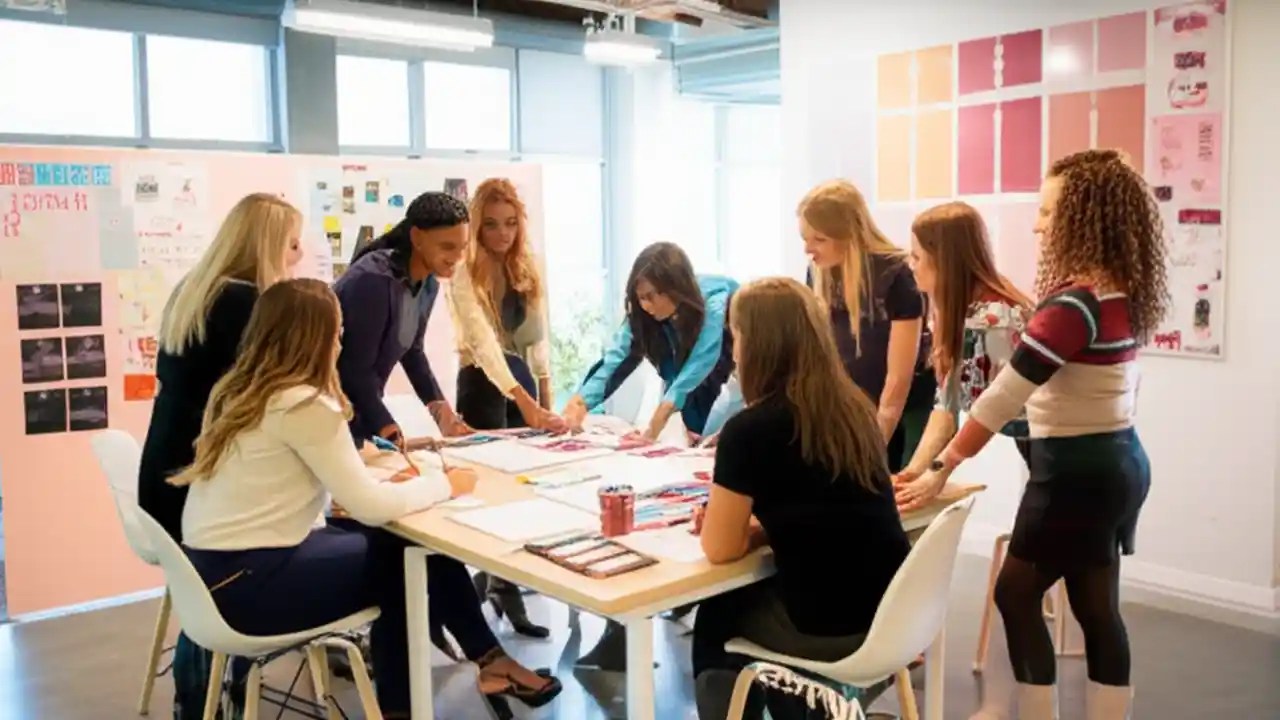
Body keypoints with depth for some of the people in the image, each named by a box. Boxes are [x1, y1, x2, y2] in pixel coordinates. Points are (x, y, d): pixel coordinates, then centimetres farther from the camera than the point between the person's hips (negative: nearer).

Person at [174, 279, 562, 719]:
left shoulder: (235, 391, 9)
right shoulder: (302, 405, -18)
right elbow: (371, 509, -17)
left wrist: (386, 484, 6)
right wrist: (444, 484, -2)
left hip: (215, 570, 8)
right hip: (246, 584, -8)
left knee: (394, 545, 9)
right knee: (414, 555, 3)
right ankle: (488, 662, 24)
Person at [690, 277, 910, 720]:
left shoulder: (749, 430, -16)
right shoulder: (856, 409, 5)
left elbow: (720, 549, -8)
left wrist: (718, 516, 10)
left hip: (825, 630, -6)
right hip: (891, 614, 6)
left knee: (714, 620, 23)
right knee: (745, 600, 31)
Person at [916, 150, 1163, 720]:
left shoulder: (1074, 305, -23)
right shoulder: (1122, 292, 4)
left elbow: (1003, 398, -23)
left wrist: (944, 464, -17)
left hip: (1076, 468, -9)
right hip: (1117, 458, 9)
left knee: (1016, 593, 6)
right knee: (1097, 605, 14)